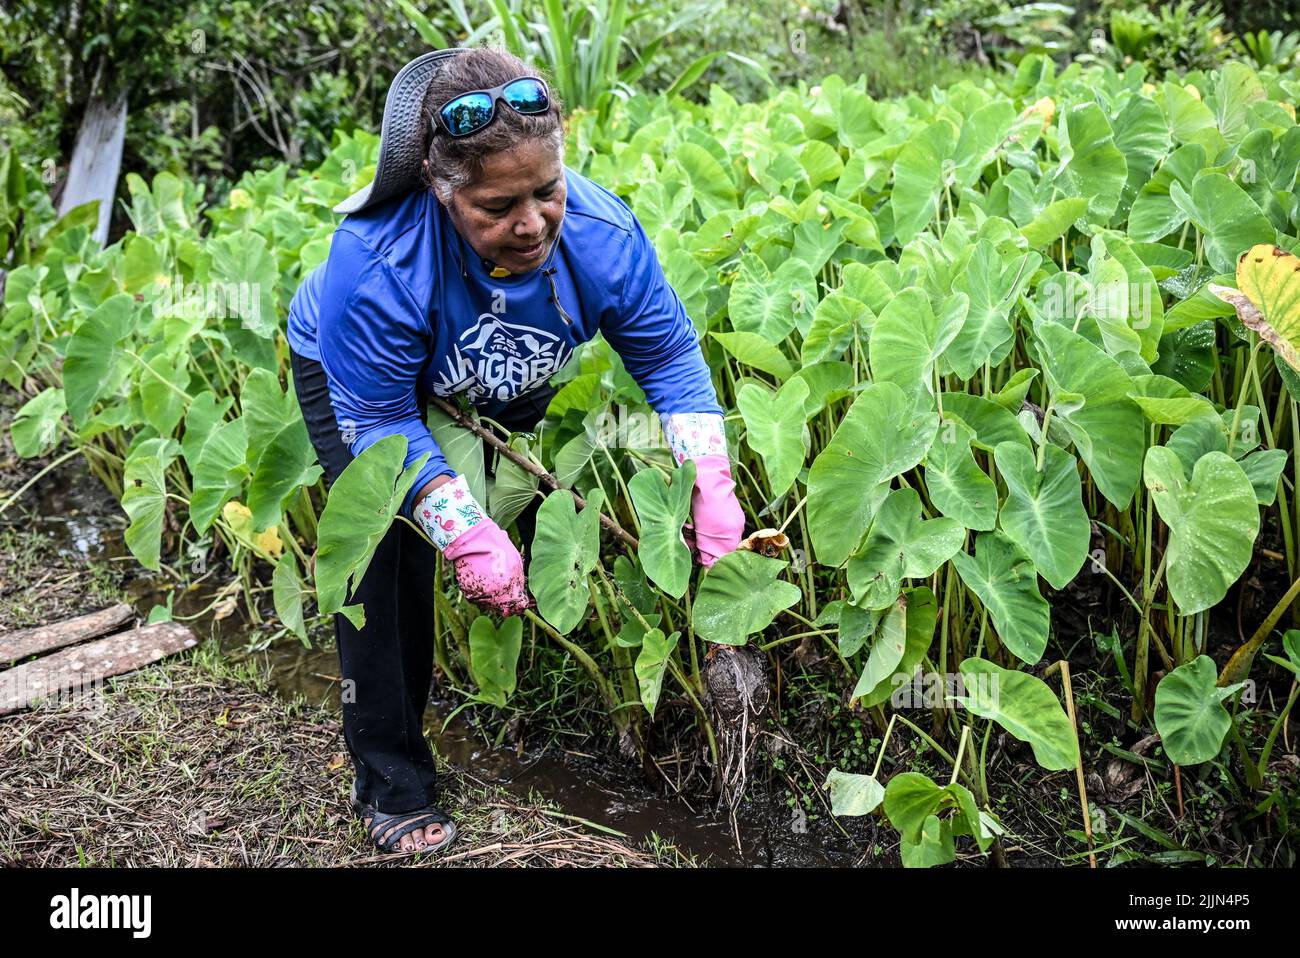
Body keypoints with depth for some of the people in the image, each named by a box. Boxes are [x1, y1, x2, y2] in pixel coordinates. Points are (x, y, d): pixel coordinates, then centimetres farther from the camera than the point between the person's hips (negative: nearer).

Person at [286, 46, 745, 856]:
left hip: (504, 392, 4)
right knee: (387, 552, -15)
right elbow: (381, 425, -31)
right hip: (354, 372, -3)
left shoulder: (601, 233, -32)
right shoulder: (378, 265, -42)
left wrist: (713, 488, -28)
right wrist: (469, 534, -38)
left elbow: (671, 358, -19)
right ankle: (391, 783, -1)